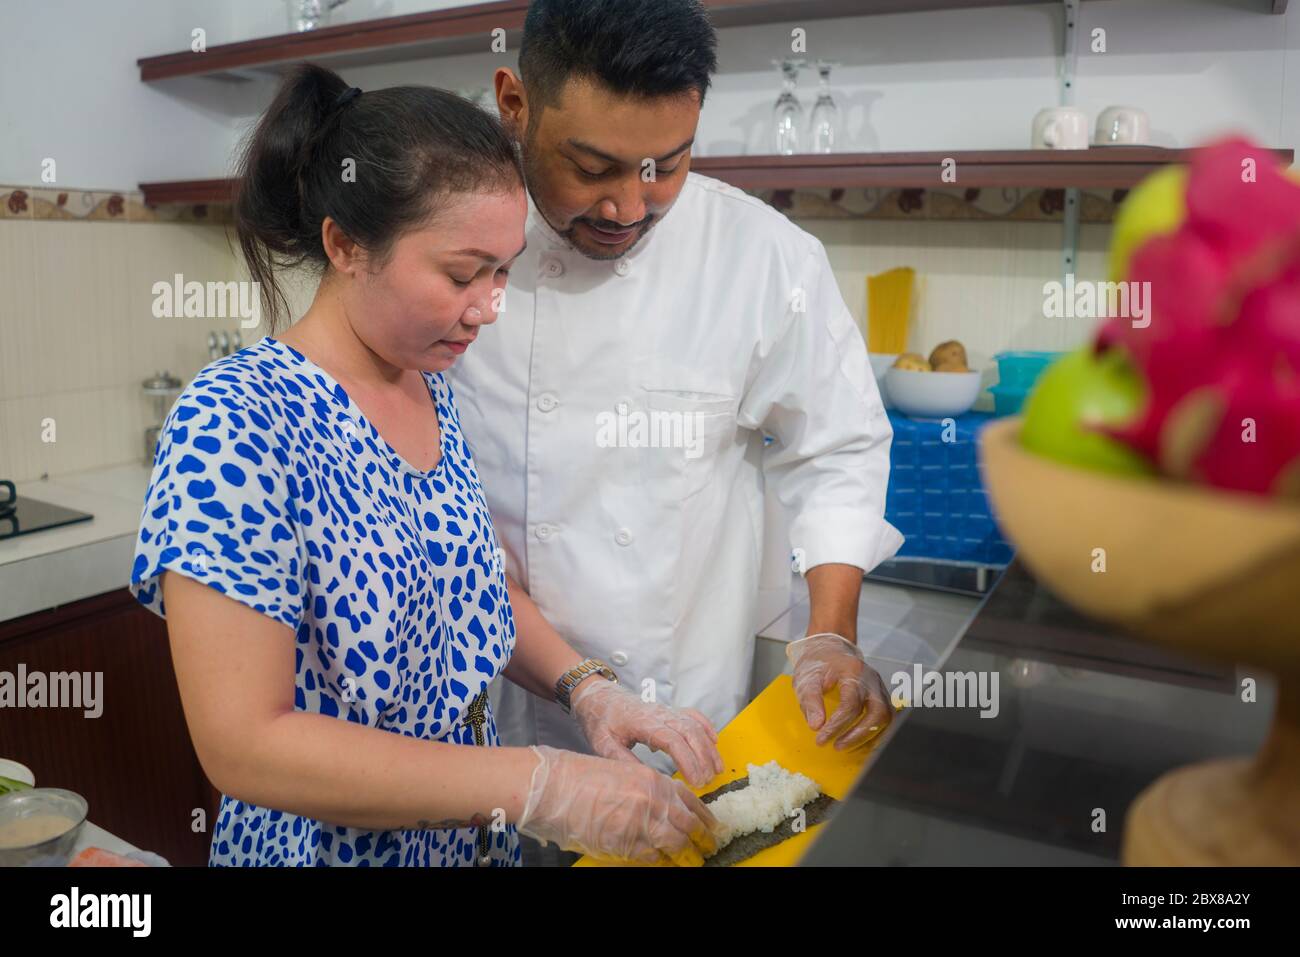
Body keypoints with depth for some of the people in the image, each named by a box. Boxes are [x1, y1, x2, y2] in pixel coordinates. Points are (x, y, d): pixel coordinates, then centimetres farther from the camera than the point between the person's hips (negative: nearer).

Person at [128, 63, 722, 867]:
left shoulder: (433, 388, -3)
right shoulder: (235, 423, -24)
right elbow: (244, 744, -25)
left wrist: (587, 688, -9)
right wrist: (534, 785, -28)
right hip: (324, 843, -6)